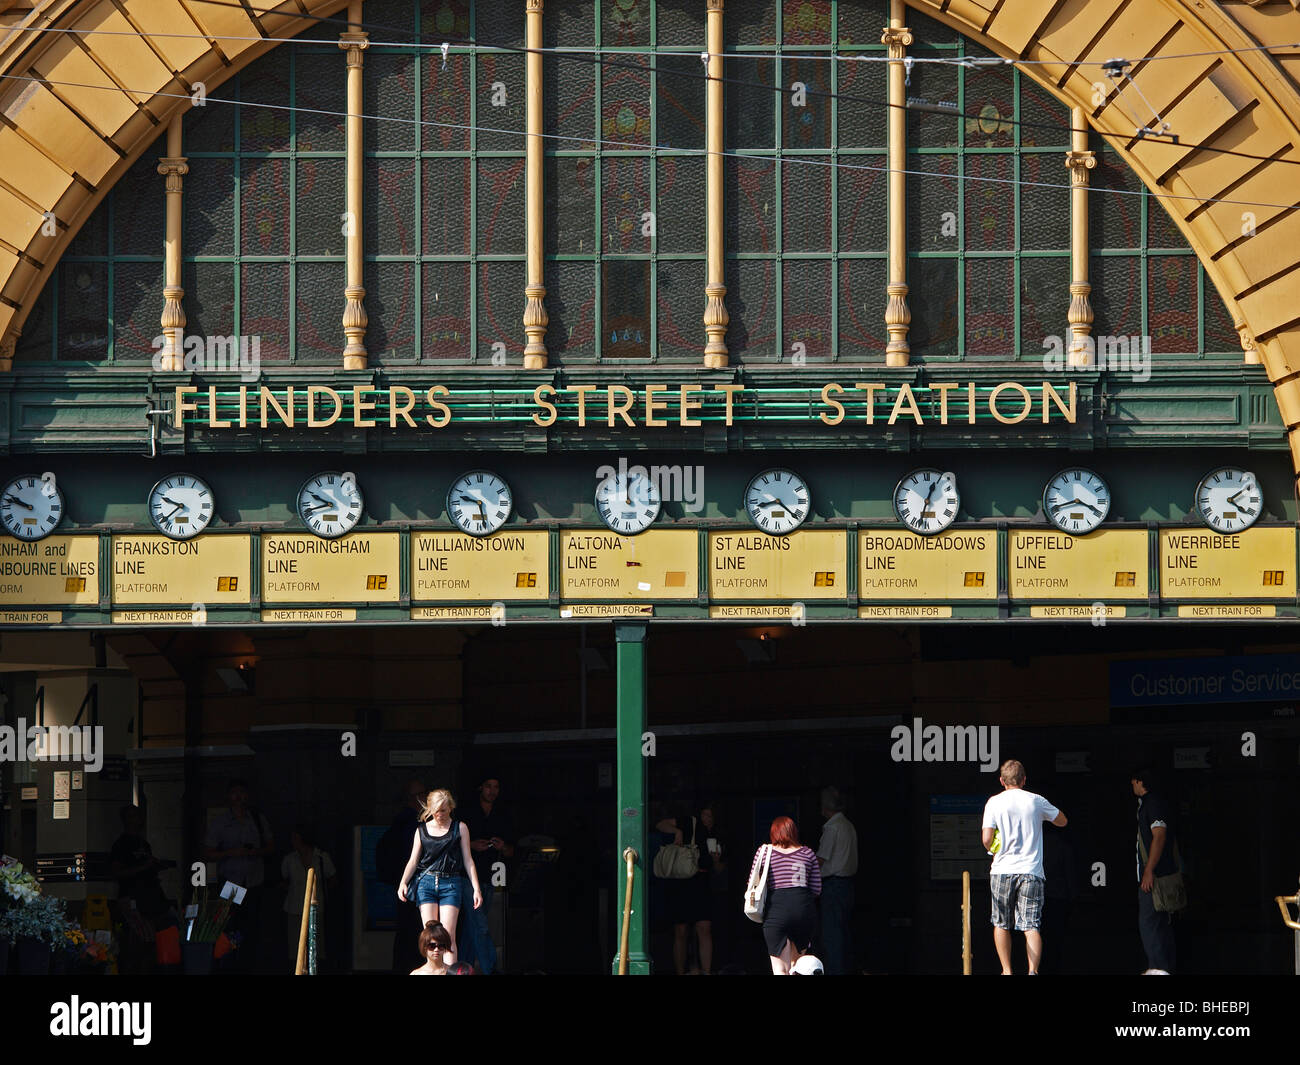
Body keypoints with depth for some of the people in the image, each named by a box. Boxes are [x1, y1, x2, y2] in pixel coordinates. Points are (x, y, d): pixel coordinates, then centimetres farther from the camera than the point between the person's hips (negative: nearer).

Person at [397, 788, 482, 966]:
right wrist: (403, 883, -4)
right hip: (426, 883, 2)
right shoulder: (422, 830, 12)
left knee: (448, 936, -12)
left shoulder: (459, 828, 8)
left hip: (450, 884, -2)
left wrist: (476, 888, 2)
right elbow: (413, 860, 11)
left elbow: (468, 860, 8)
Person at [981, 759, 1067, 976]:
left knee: (1001, 925, 14)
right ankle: (1033, 970, -20)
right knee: (1031, 926, -3)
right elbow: (1062, 821, 21)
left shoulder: (994, 802, -1)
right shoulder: (1036, 801, 5)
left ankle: (1007, 971, 11)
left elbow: (987, 839, -7)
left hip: (1002, 869, -1)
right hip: (1031, 871, 1)